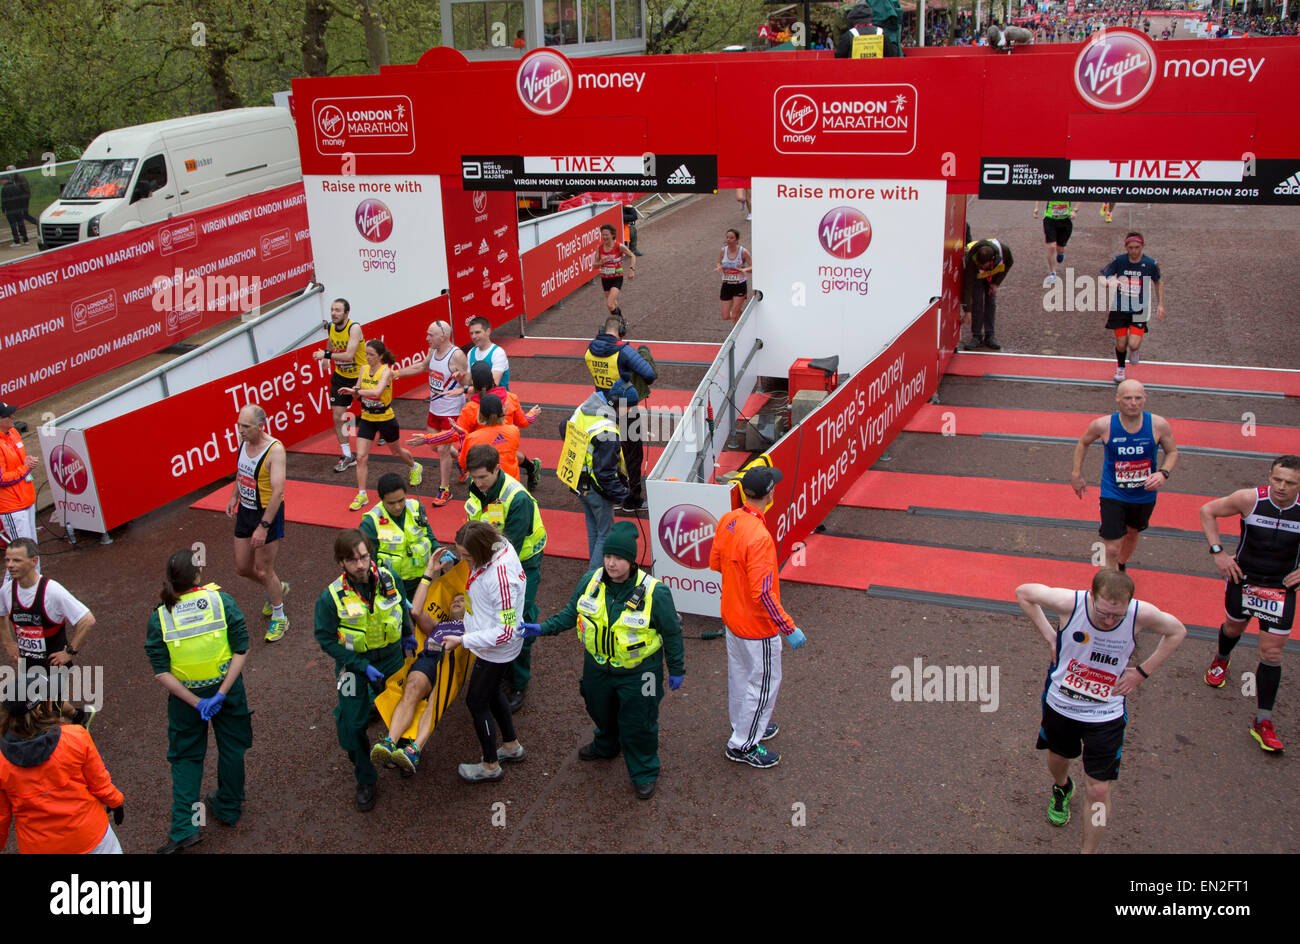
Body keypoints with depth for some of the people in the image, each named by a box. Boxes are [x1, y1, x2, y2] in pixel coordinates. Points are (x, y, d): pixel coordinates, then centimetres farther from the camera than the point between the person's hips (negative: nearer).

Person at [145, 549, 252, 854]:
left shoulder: (159, 617, -12)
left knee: (186, 757, 17)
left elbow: (161, 672, -15)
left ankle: (184, 828, 12)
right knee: (231, 748, 21)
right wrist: (222, 694, -15)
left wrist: (196, 703, -14)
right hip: (226, 687, 0)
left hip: (184, 696, 0)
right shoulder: (222, 601, -15)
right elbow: (242, 650, -18)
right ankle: (228, 809, 39)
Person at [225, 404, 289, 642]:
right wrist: (233, 498, 14)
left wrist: (263, 526, -29)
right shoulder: (244, 442, 0)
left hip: (268, 514, -7)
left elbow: (278, 491, -27)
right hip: (245, 511, 7)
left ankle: (279, 617, 22)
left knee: (263, 571, 2)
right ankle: (277, 588, 43)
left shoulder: (275, 450, -24)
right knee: (242, 568, 15)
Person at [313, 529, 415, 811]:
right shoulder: (331, 598, -23)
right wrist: (364, 667, -20)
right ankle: (365, 779, 19)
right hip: (354, 663, -3)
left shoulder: (389, 579, -15)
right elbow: (326, 640, -16)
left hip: (391, 657, 3)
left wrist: (407, 634, 21)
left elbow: (403, 606, 8)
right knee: (352, 724, -3)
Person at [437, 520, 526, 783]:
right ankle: (512, 746, 47)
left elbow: (507, 632, -32)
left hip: (496, 650, -9)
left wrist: (463, 641, -29)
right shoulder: (498, 545, -11)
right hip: (490, 643, 9)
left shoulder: (501, 578, -37)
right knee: (491, 693, 26)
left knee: (476, 700, 9)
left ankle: (490, 766, 30)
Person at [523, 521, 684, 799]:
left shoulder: (654, 593, -25)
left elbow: (672, 633, -11)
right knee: (601, 712, 28)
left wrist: (676, 670, -3)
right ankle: (605, 746, 60)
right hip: (598, 666, 5)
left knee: (638, 724, 8)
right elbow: (571, 613, 5)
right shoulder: (591, 581, -12)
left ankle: (644, 773, 33)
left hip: (638, 672, -5)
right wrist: (543, 629, -6)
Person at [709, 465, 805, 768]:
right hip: (757, 625, -8)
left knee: (739, 675, 25)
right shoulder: (759, 537, -32)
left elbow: (715, 563, 7)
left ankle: (744, 726, 45)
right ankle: (743, 745, 22)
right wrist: (790, 628, -23)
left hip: (731, 616, 8)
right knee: (764, 682, 10)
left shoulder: (727, 521, -7)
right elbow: (763, 593, -31)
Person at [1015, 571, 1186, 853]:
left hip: (1106, 713, -1)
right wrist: (1049, 635, -13)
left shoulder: (1141, 614, -26)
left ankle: (1089, 850, 20)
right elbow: (1023, 592, -10)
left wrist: (1141, 671, -8)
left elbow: (1177, 631, -3)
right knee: (1057, 758, 27)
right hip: (1060, 702, 1)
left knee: (1098, 790, -2)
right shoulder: (1070, 603, -29)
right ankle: (1061, 788, 63)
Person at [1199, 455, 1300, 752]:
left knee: (1271, 654, -2)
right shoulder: (1250, 499, -19)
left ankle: (1263, 723, 7)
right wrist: (1218, 552, -12)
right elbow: (1207, 510, -5)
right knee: (1233, 628, 25)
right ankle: (1222, 660, 61)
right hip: (1243, 580, 1)